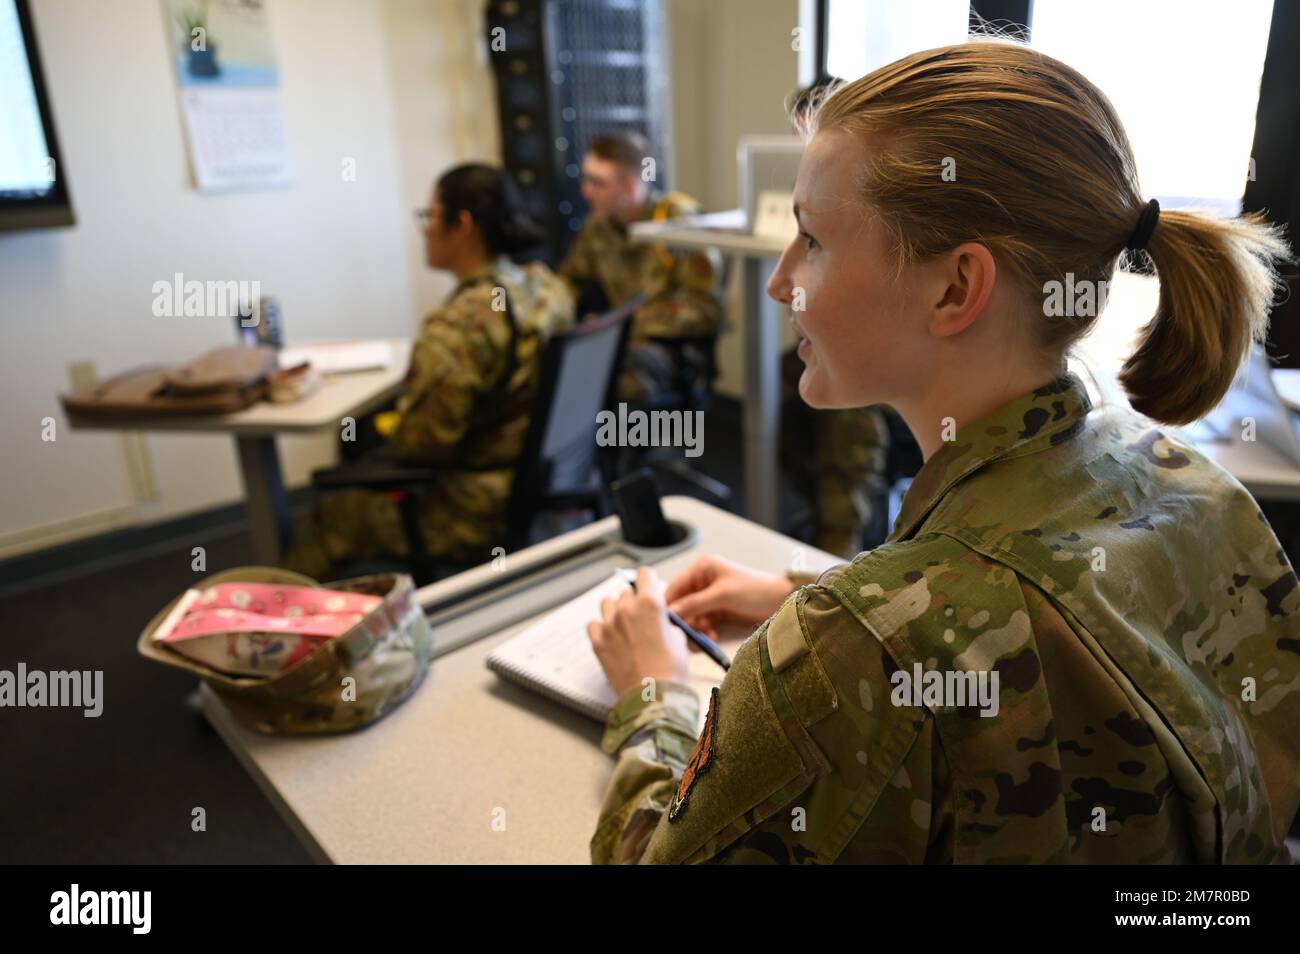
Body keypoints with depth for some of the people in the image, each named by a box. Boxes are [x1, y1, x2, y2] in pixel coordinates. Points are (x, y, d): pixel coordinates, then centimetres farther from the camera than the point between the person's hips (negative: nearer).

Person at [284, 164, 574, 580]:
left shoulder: (458, 326, -28)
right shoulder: (547, 286, -1)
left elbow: (418, 443, -23)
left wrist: (390, 425, 1)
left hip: (482, 516, -8)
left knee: (329, 518, 15)